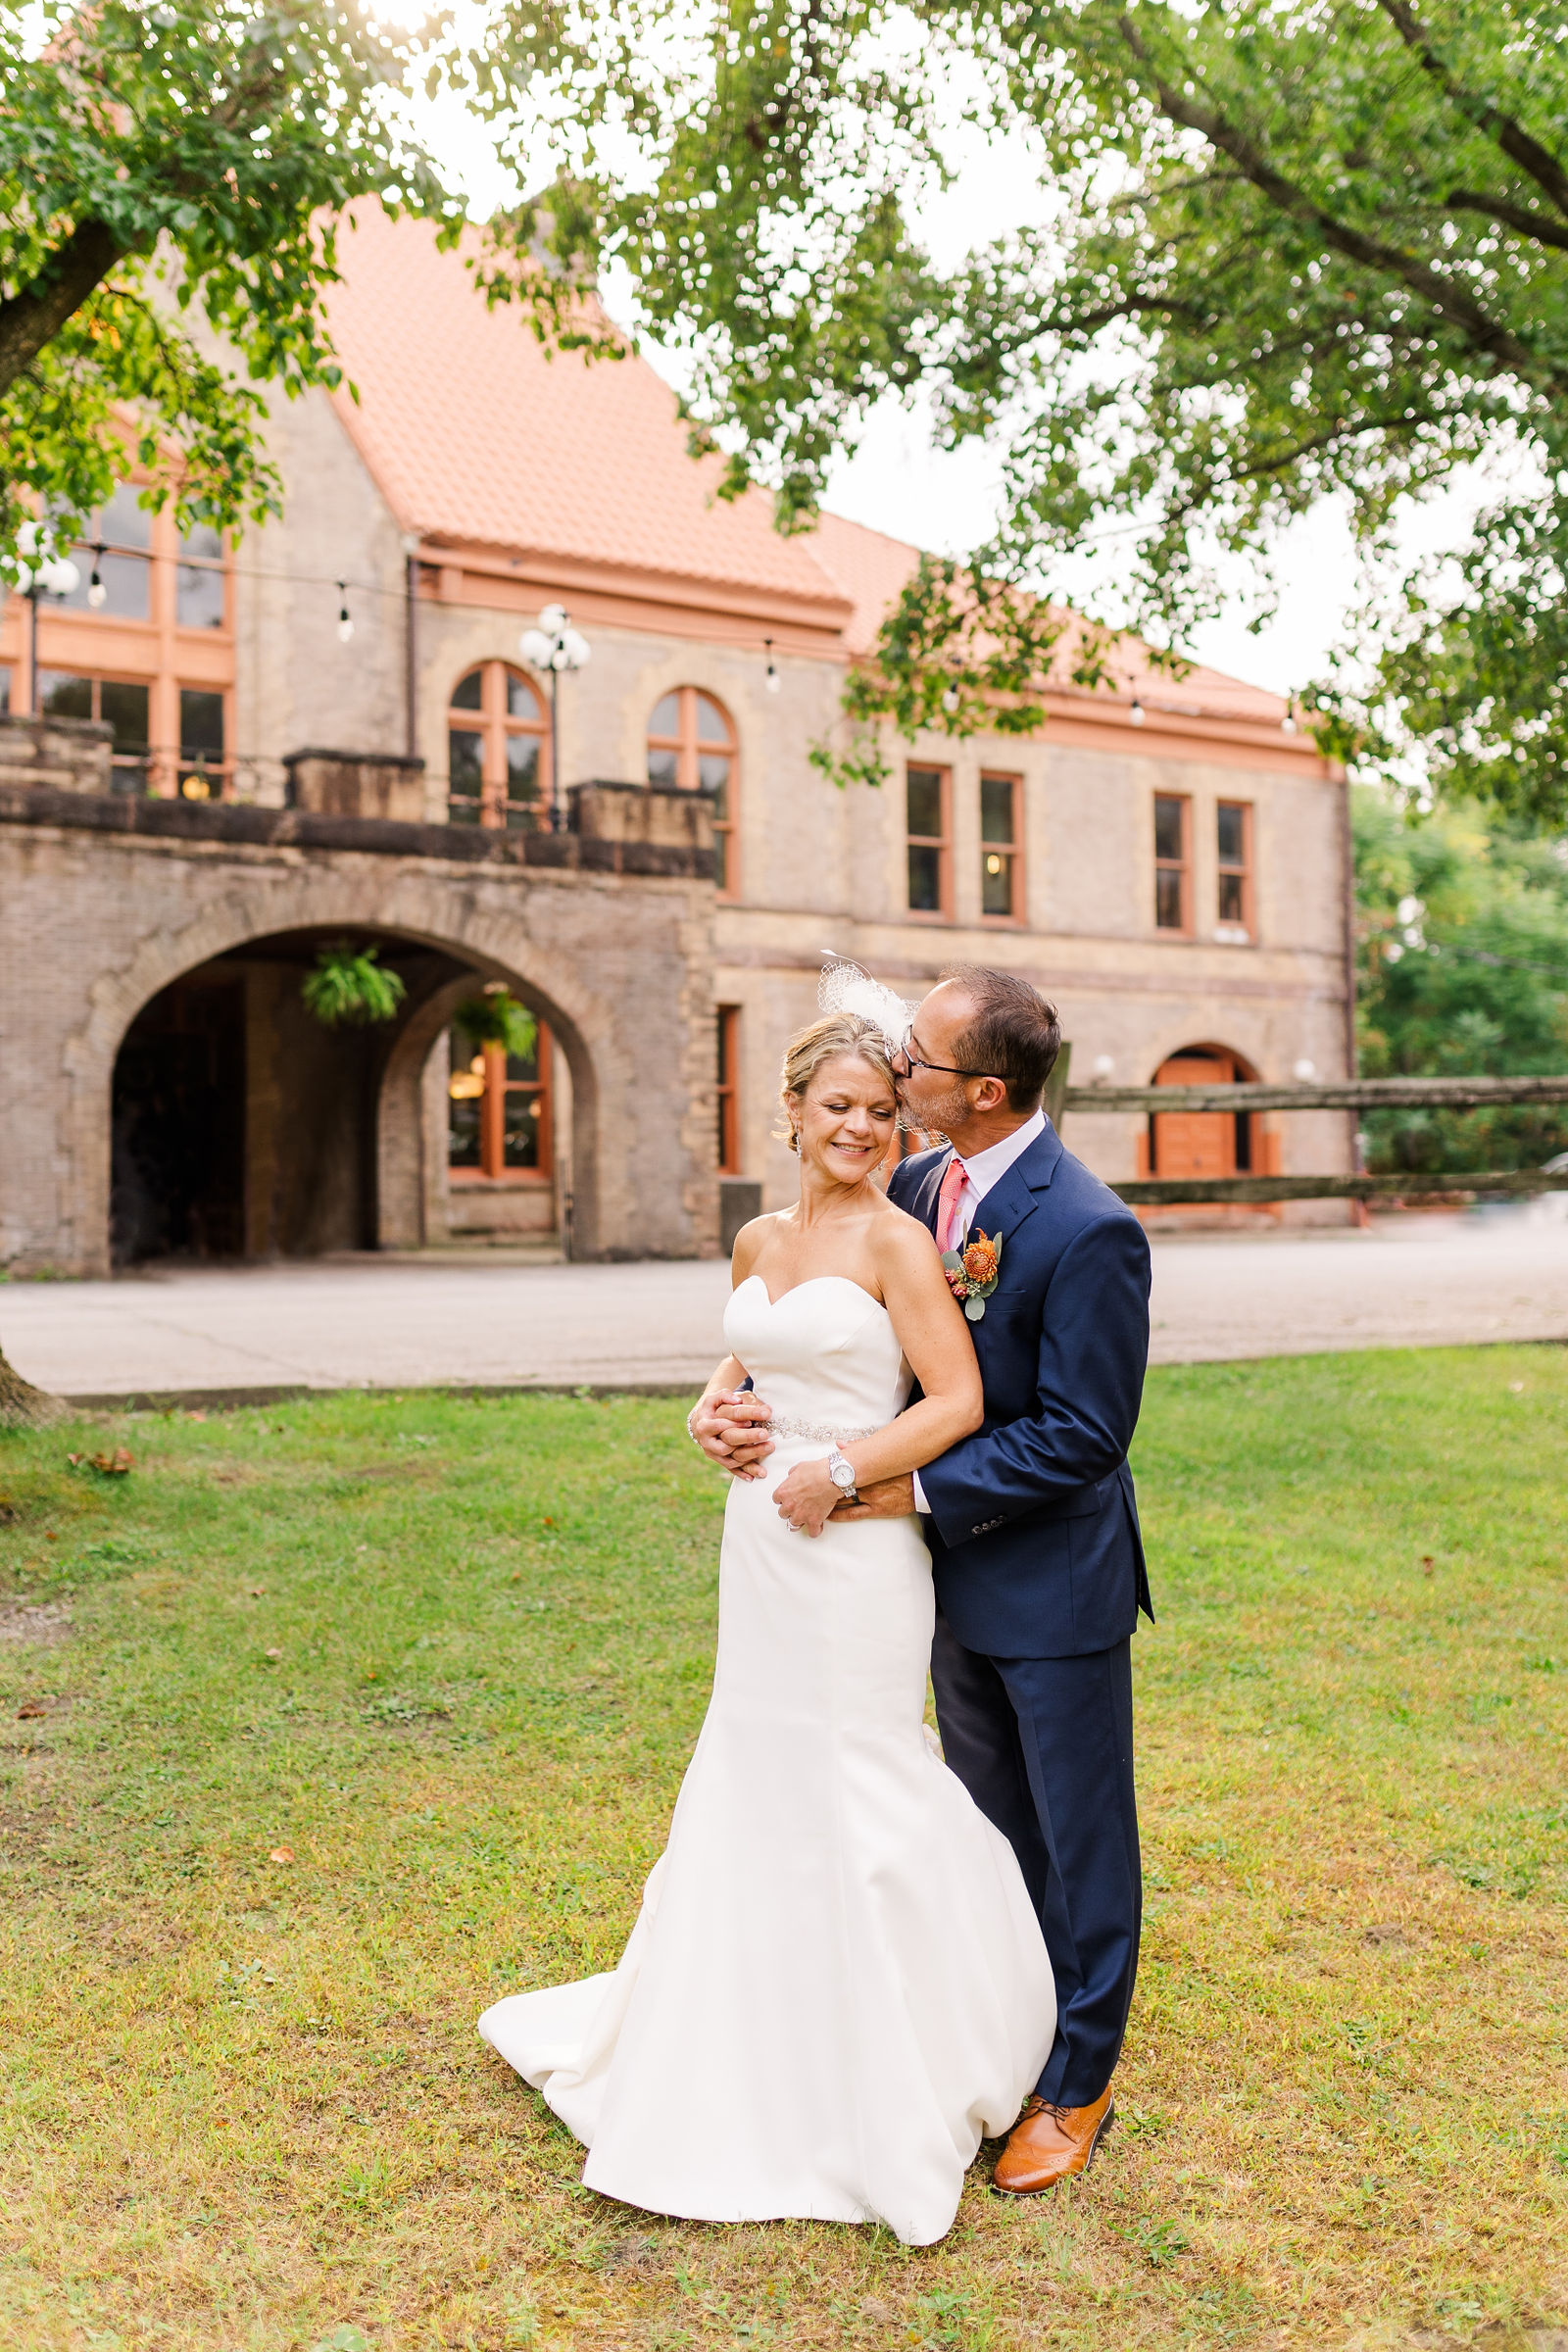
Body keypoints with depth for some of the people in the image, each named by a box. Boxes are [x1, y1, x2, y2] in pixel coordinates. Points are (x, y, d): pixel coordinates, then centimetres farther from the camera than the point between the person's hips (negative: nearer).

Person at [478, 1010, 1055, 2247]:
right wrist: (716, 1403, 4)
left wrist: (837, 1469, -17)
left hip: (855, 1546, -7)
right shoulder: (760, 1239, 8)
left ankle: (892, 2094, 26)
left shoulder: (895, 1240, -11)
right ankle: (746, 2059, 40)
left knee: (855, 1785, 4)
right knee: (754, 1777, 18)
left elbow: (958, 1403, -15)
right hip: (759, 1541, 7)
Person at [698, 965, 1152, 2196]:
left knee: (1079, 1841, 12)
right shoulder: (914, 1188, 0)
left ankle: (1076, 2085, 29)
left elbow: (1083, 1434, -22)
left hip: (1056, 1586, -7)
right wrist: (736, 1401, -10)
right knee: (993, 1836, 22)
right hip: (963, 1580, 7)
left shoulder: (1090, 1231, -24)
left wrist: (917, 1488, -21)